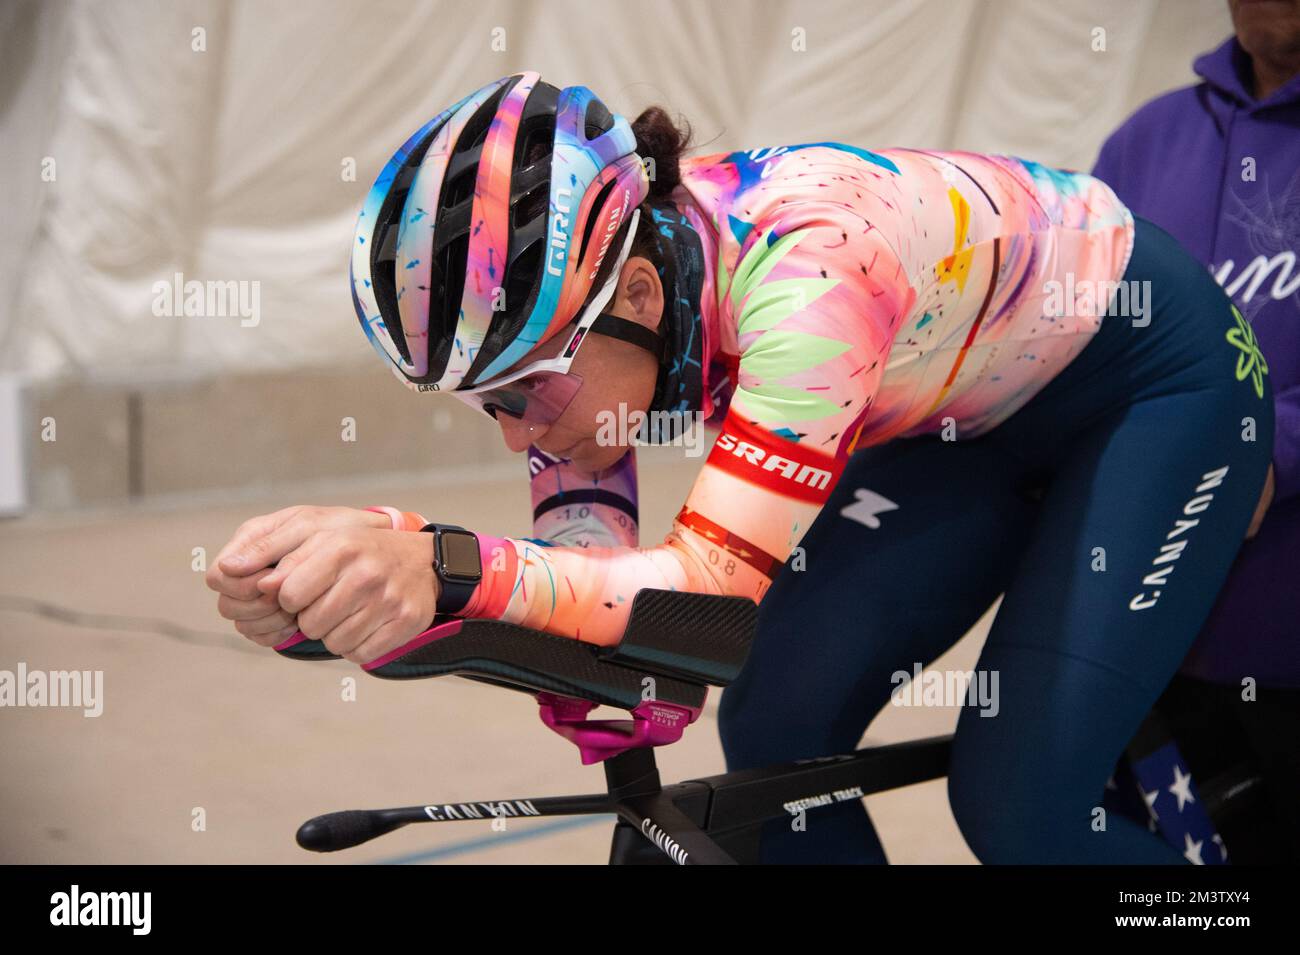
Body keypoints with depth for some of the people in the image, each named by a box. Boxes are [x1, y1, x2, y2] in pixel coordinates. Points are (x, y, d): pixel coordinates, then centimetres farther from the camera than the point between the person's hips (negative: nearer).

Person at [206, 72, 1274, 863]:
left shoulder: (806, 267, -41)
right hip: (973, 405, 7)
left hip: (1150, 374, -7)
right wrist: (375, 564, -45)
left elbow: (714, 583, -44)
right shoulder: (578, 275, -18)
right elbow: (585, 558, -25)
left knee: (1024, 804, -17)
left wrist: (451, 565, -61)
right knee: (777, 731, -8)